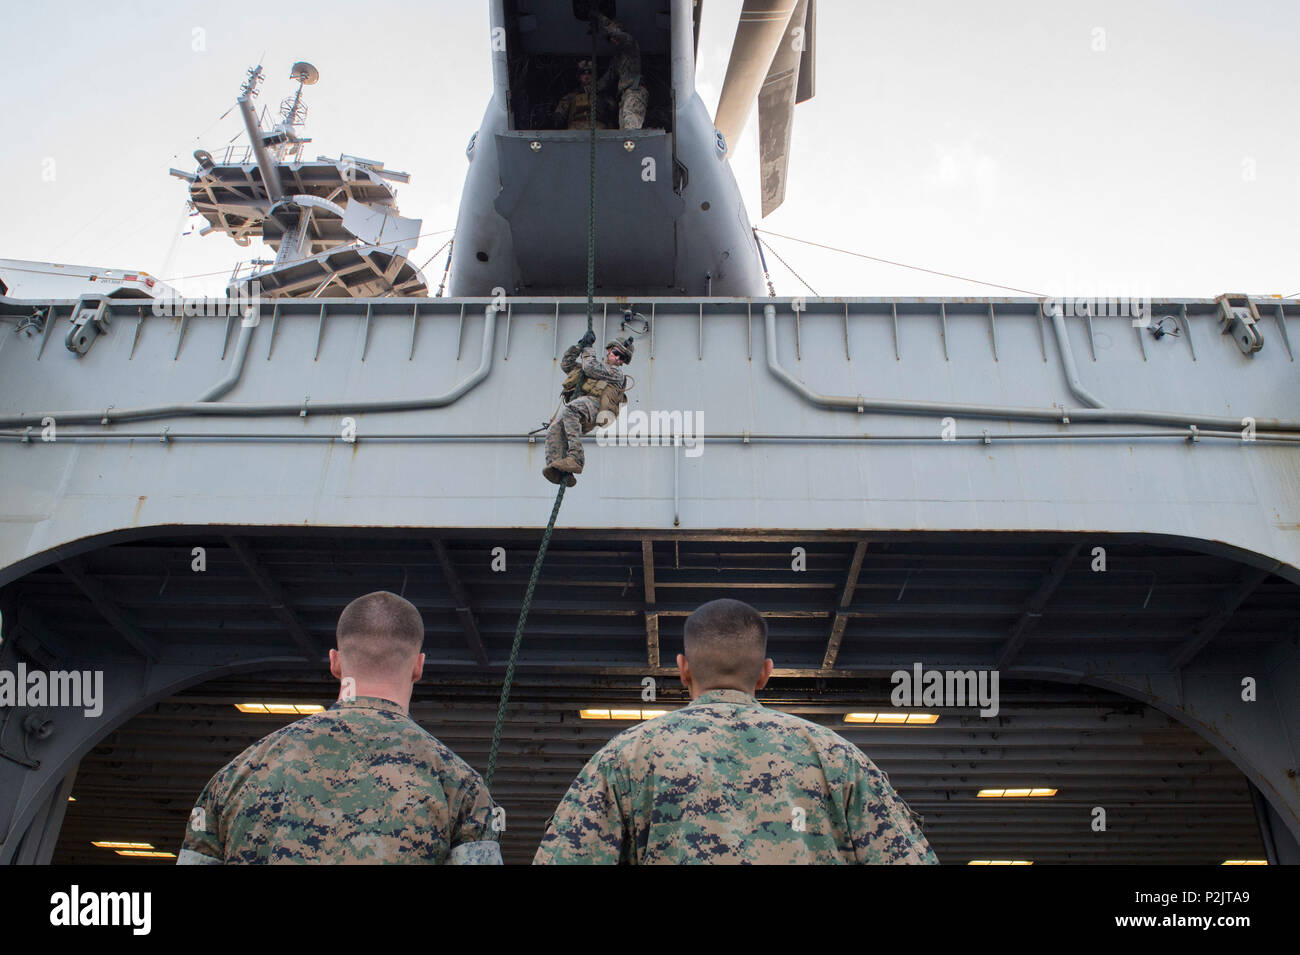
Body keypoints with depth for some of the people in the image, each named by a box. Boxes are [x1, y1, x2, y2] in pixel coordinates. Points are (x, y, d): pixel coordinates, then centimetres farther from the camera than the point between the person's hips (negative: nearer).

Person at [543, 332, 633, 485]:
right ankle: (557, 470, -45)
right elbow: (566, 364, 35)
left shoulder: (617, 372, 19)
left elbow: (591, 368, 4)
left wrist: (587, 348, 19)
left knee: (568, 411, -40)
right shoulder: (596, 365, 41)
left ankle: (576, 459, -47)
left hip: (593, 403, -6)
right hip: (574, 405, 6)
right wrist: (580, 345, 27)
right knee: (554, 430, -26)